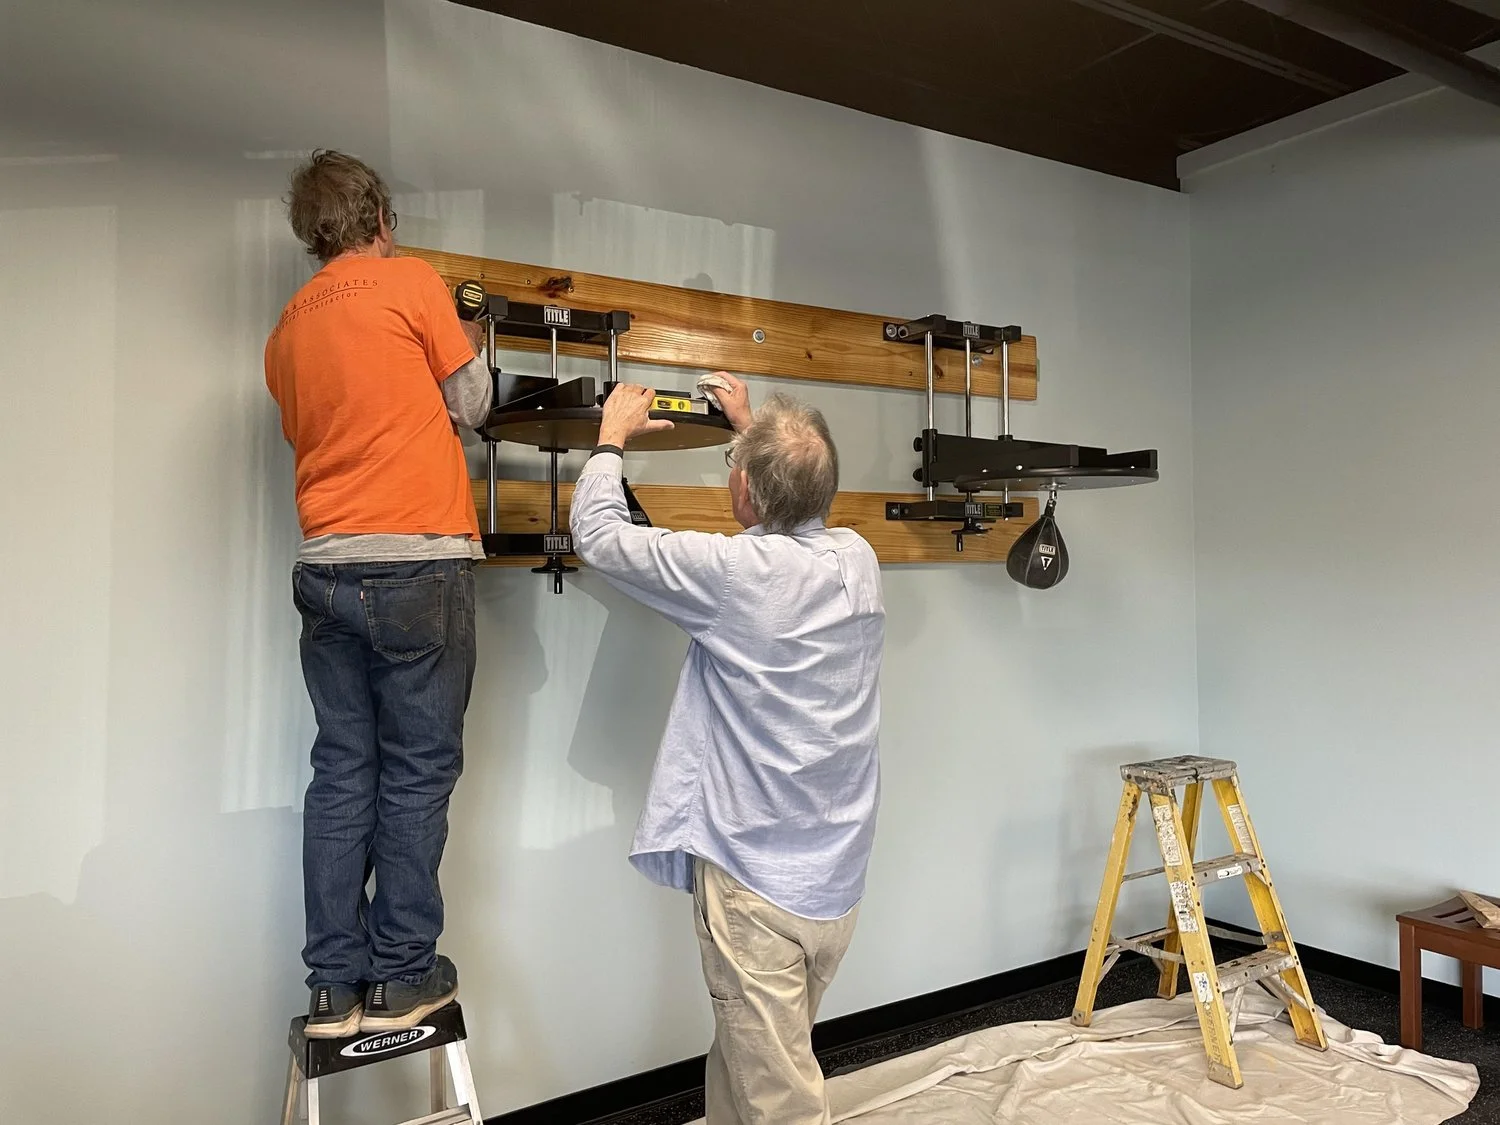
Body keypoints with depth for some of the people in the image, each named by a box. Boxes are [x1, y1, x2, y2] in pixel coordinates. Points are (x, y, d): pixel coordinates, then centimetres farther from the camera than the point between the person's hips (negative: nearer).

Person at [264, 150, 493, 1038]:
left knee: (341, 772, 10)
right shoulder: (413, 281, -1)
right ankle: (402, 977, 11)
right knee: (417, 772, 3)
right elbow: (472, 404, 1)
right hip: (419, 558, -6)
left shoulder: (288, 326, 16)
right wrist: (463, 341, 20)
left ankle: (335, 986, 16)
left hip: (327, 564, 6)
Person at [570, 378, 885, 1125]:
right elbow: (802, 508, 23)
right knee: (747, 1059, 24)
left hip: (755, 880, -7)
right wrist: (756, 429, 31)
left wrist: (613, 437, 9)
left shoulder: (730, 571, -19)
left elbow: (598, 536, -6)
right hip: (838, 876, 7)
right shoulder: (857, 560, -1)